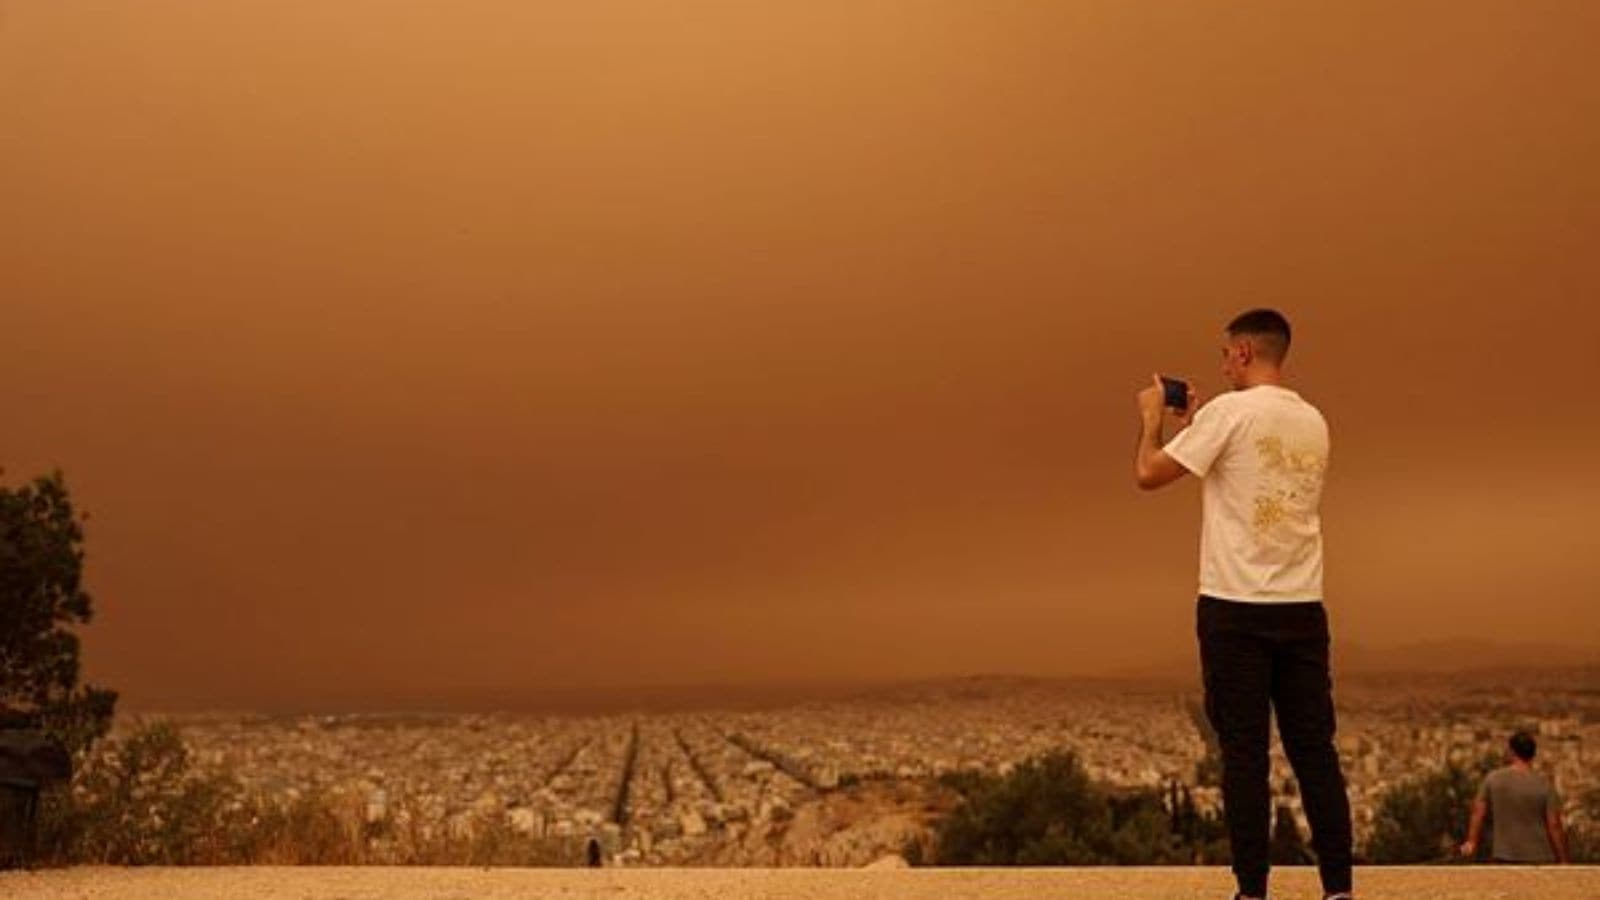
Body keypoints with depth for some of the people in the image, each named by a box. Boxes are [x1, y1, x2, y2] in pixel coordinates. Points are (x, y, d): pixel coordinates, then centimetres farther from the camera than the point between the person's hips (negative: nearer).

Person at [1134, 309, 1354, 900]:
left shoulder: (1229, 412, -7)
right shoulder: (1313, 422, 13)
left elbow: (1148, 475, -5)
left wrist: (1152, 418, 12)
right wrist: (1195, 426, 28)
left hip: (1236, 607, -5)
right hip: (1301, 607, 5)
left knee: (1244, 752, -1)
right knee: (1314, 749, 8)